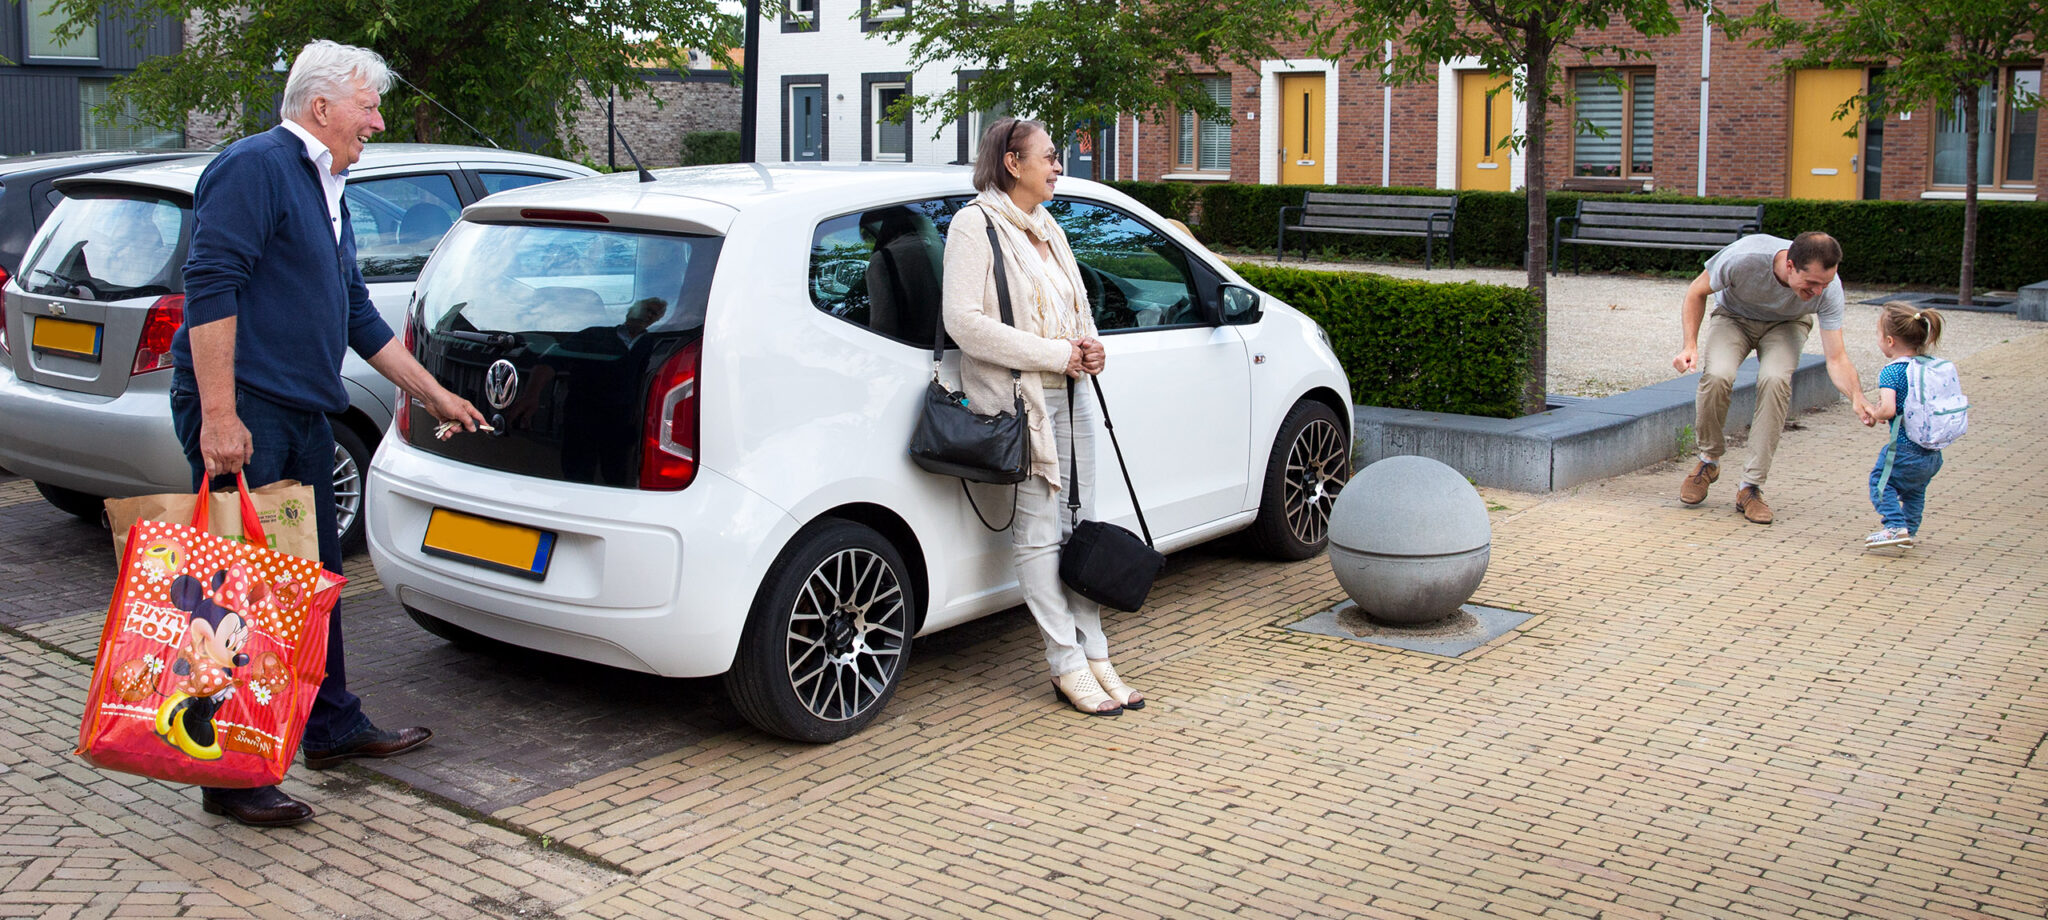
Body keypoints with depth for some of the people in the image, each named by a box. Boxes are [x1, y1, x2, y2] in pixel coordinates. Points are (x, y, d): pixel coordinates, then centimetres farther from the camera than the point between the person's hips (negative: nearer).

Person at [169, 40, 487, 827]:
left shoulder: (326, 194, 21)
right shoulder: (257, 167, -10)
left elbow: (358, 317, 27)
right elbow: (211, 288, -18)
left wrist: (434, 395, 29)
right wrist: (220, 415, -24)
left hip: (301, 415, 10)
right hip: (242, 414, -10)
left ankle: (333, 728, 30)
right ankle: (231, 777, 0)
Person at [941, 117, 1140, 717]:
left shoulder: (1047, 228, 18)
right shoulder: (975, 225, -7)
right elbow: (963, 320, -17)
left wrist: (1090, 347, 2)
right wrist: (1052, 354, -17)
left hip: (1070, 397, 8)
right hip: (1017, 400, -8)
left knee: (1078, 528, 9)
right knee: (1039, 535, -2)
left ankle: (1095, 656, 15)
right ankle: (1068, 667, 3)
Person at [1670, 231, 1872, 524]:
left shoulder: (1828, 289, -30)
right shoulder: (1744, 257, -36)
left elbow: (1836, 358, -26)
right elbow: (1697, 292, -17)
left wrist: (1857, 399, -44)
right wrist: (1690, 345, -29)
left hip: (1786, 324, 1)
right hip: (1734, 316, -1)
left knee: (1775, 380, -30)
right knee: (1716, 376, -31)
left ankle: (1751, 488, -19)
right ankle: (1708, 461, -2)